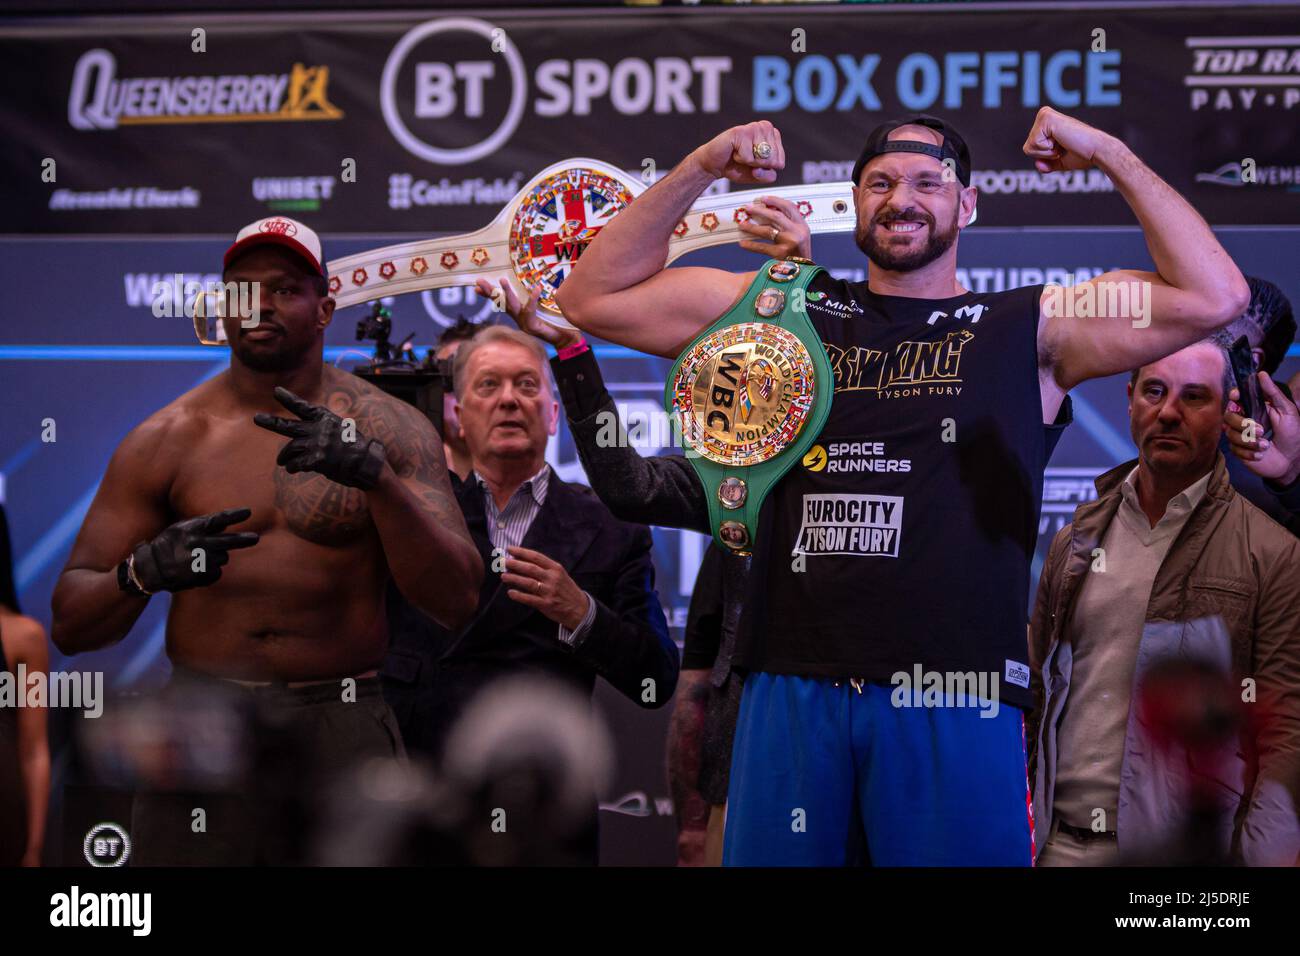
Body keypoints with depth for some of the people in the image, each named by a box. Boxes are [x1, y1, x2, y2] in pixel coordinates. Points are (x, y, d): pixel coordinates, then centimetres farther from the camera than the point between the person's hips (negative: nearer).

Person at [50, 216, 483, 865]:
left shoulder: (390, 430, 3)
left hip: (340, 733, -1)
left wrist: (375, 476, -22)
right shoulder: (165, 441, 5)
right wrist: (142, 573, -18)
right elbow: (71, 625, 4)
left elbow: (457, 601, -8)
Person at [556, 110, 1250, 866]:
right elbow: (593, 299, 13)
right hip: (792, 686, 2)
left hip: (956, 696, -2)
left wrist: (1114, 158, -1)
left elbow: (1214, 297, -2)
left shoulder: (1029, 329, 9)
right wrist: (701, 169, 6)